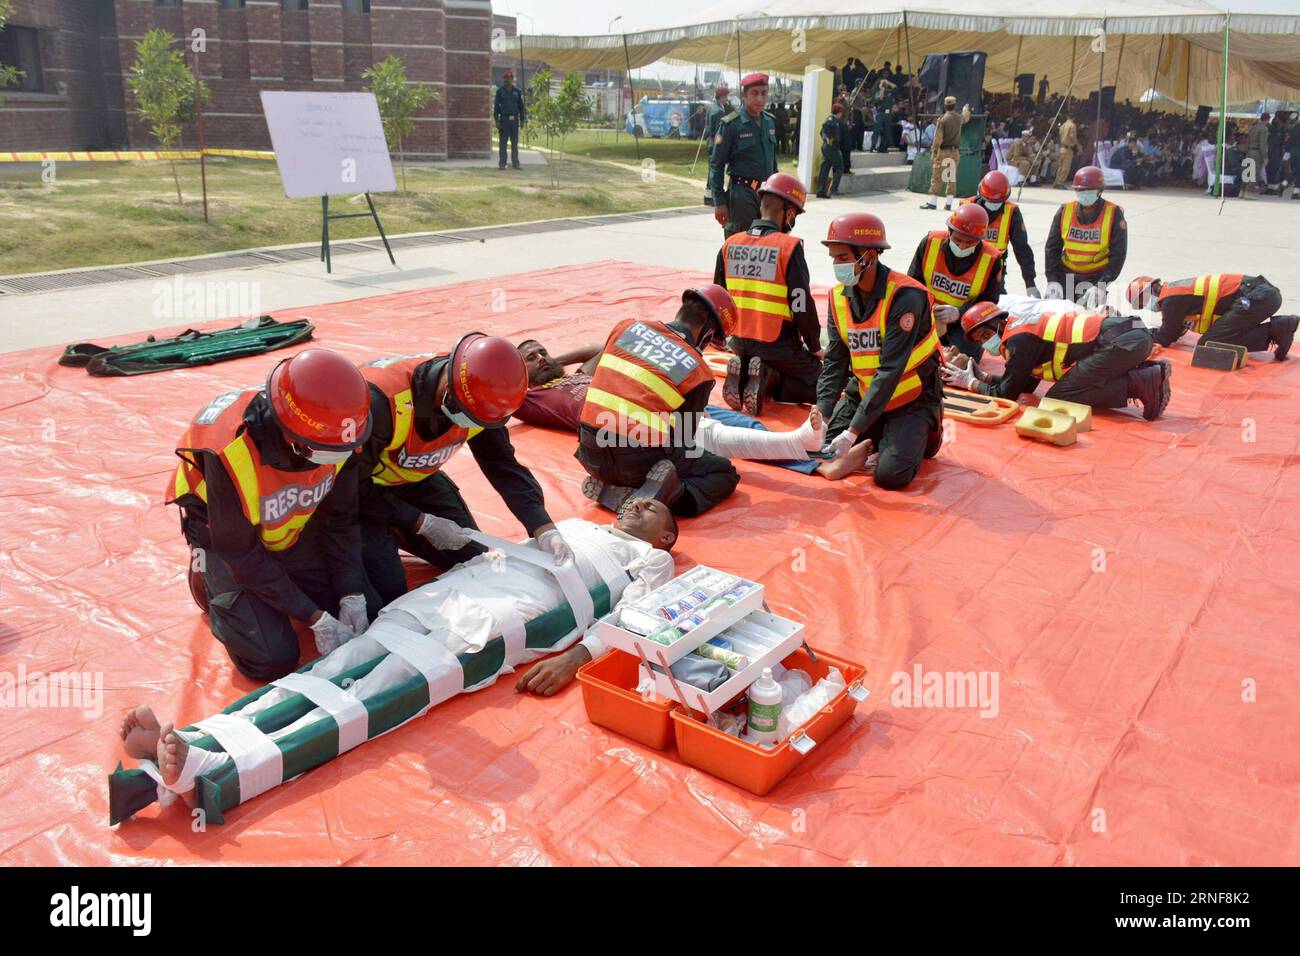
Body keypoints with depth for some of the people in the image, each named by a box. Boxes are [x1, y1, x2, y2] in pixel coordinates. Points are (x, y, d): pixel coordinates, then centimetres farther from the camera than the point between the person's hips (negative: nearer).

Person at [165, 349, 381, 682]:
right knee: (272, 660, -15)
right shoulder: (231, 453, -38)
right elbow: (240, 554, -27)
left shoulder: (338, 439, -24)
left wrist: (352, 596, -15)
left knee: (367, 618, -2)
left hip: (296, 530, 5)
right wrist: (314, 617, -26)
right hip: (228, 534, -4)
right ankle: (209, 581, 11)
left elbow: (341, 520, -7)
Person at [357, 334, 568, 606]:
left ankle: (391, 533, 24)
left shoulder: (477, 401, -22)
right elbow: (356, 484, -29)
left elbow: (504, 466, -14)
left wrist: (544, 529, -25)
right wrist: (423, 523, -25)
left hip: (415, 478, 6)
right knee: (389, 593, -16)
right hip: (357, 489, -5)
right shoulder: (379, 401, -40)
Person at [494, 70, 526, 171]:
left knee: (515, 143, 5)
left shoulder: (517, 92, 8)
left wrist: (522, 120, 5)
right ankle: (502, 163, 5)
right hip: (504, 119, -2)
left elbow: (521, 106, 11)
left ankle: (515, 163, 10)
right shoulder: (500, 91, 3)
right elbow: (496, 106, 2)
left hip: (514, 120, 2)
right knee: (502, 143, 1)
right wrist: (497, 121, -6)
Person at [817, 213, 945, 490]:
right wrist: (822, 415, -19)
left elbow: (890, 370, -28)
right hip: (863, 393, 6)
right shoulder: (839, 296, -4)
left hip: (910, 399, -6)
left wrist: (853, 432, -31)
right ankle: (879, 437, 19)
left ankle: (922, 435, 12)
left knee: (890, 474, -20)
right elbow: (835, 361, -4)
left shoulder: (905, 296, -25)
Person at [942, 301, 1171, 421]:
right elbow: (1027, 385, 28)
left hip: (1121, 342, -10)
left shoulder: (1018, 340, -6)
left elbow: (1007, 394, -2)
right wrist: (983, 376, 25)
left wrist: (971, 383, 12)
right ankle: (1149, 371, 10)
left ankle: (1140, 383, -16)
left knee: (1058, 397, -11)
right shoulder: (1023, 326, 22)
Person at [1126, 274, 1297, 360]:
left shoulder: (1170, 301, -7)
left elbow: (1165, 339, 3)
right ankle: (1278, 325, 7)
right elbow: (1179, 329, 31)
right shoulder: (1174, 289, 21)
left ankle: (1274, 330, -13)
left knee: (1209, 343, -14)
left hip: (1255, 297, -10)